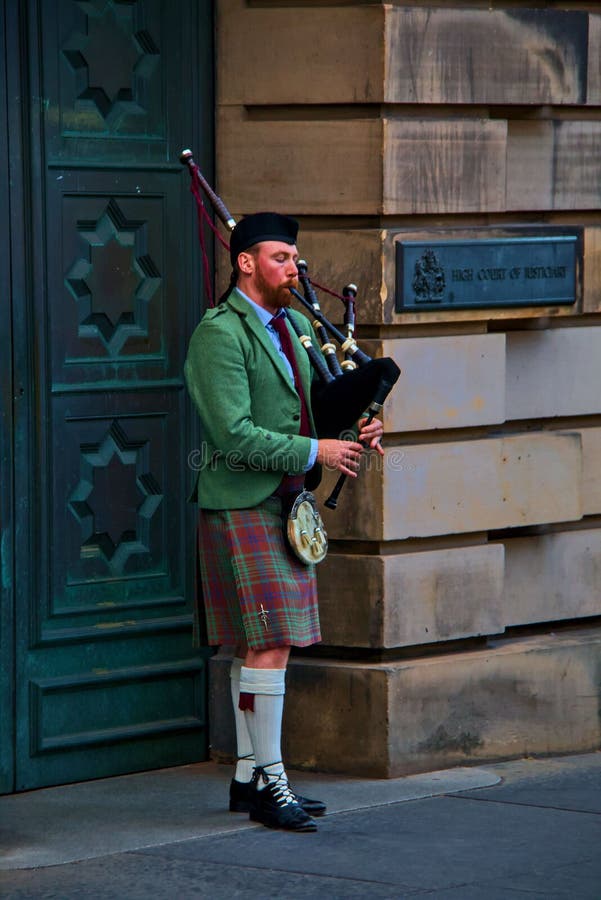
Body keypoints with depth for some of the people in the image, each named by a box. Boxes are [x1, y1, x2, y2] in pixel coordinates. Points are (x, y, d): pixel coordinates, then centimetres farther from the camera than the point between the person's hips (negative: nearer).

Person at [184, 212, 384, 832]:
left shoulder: (291, 326, 14)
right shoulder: (219, 334, -14)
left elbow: (308, 406, 23)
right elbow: (234, 434, -21)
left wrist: (354, 431, 2)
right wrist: (314, 452, -20)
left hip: (285, 504, 9)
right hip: (243, 506, -9)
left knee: (257, 643, 12)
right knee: (270, 643, -11)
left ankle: (247, 774, 17)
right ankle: (269, 783, -7)